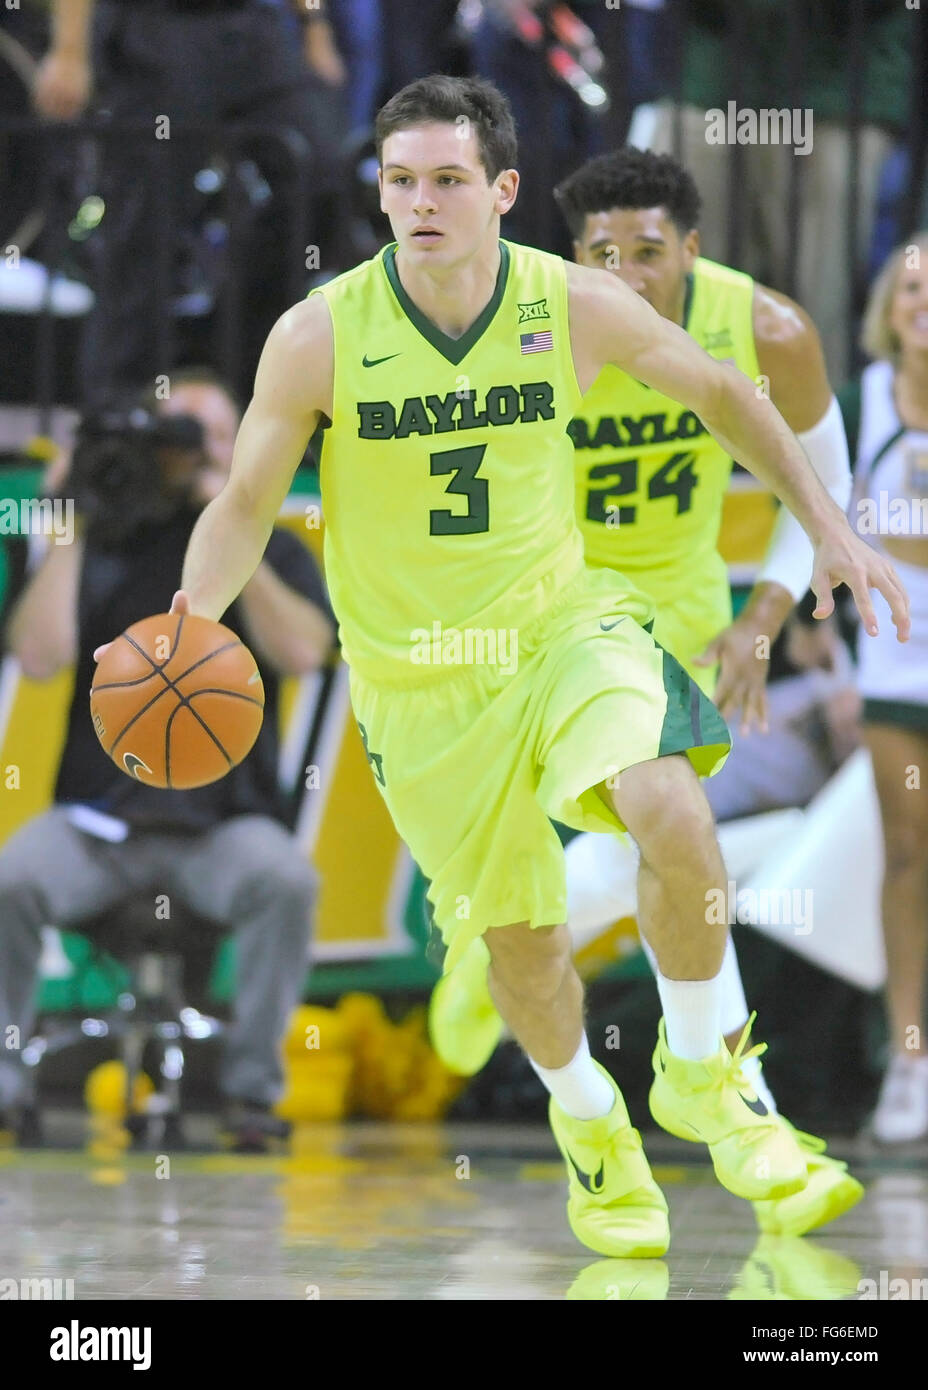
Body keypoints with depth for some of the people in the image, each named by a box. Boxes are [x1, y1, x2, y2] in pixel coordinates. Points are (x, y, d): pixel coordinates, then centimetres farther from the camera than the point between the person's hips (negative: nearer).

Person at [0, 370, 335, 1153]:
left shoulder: (275, 553, 11)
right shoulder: (107, 551, 11)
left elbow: (301, 651, -9)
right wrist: (74, 529, -3)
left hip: (225, 820, -1)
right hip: (96, 818, 1)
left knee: (284, 881, -33)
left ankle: (253, 1087, -22)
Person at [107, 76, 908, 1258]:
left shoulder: (576, 306, -11)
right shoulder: (318, 338, -15)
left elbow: (720, 393, 6)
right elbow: (245, 504, -5)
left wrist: (828, 527, 4)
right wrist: (195, 610, -24)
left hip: (560, 617, 0)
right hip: (416, 669, 0)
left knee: (672, 816, -26)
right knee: (517, 928, 6)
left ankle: (696, 1074, -2)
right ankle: (587, 1119, 37)